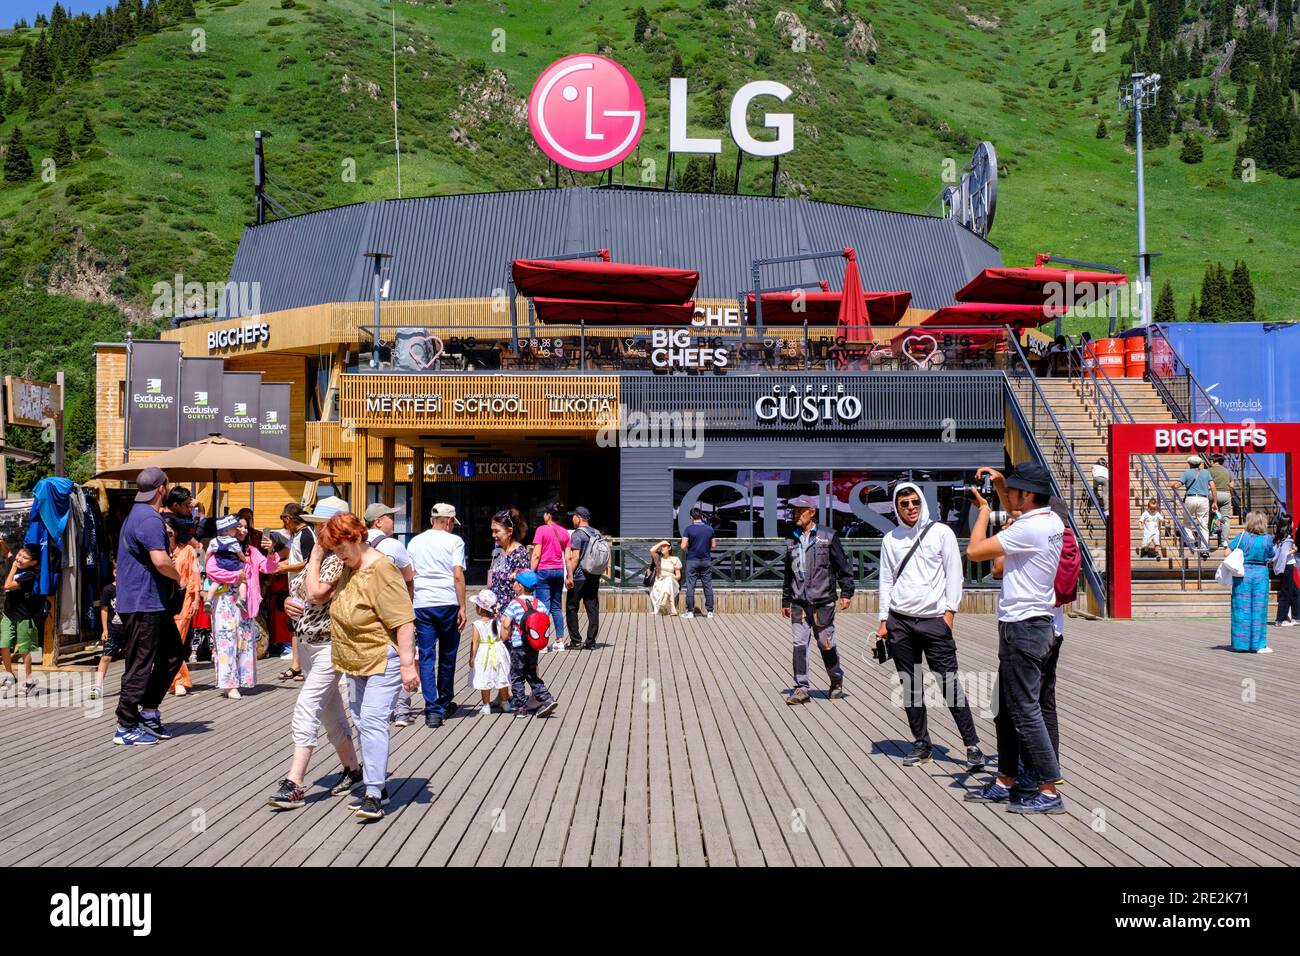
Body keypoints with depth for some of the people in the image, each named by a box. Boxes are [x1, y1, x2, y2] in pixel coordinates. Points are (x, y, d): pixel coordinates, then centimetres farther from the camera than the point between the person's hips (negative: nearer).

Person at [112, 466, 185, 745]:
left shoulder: (137, 514, 18)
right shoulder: (149, 519, -17)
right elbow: (160, 560, -28)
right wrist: (179, 577, -11)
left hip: (152, 604, 11)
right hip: (144, 605, -11)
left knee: (172, 655, 15)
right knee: (140, 666, -4)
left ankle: (148, 712, 20)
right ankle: (126, 727, 4)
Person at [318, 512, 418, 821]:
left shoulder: (381, 570, -20)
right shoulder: (349, 568, 8)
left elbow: (404, 621, -24)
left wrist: (408, 664, -25)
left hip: (383, 660, -10)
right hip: (355, 662, 10)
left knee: (373, 721, -14)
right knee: (362, 723, 13)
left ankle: (374, 795, -13)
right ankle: (378, 786, 23)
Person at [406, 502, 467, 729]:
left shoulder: (415, 542, 12)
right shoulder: (454, 541, 0)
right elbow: (458, 576, -9)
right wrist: (462, 607, -6)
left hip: (422, 604, 2)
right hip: (448, 603, -2)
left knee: (426, 657, 2)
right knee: (447, 657, 13)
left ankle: (433, 711, -5)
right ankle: (445, 704, 27)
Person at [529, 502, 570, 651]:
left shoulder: (542, 530, -8)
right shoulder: (564, 532, 6)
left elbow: (536, 555, -11)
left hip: (544, 571, -5)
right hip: (559, 571, 5)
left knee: (544, 607, -4)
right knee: (557, 607, 12)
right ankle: (559, 640, 12)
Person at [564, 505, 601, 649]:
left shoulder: (577, 534, -11)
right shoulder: (597, 533, 11)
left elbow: (575, 557, -17)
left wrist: (569, 575, -14)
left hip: (579, 577, -7)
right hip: (594, 577, 7)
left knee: (571, 608, 4)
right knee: (593, 609, 6)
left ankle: (575, 640, 2)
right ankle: (591, 641, 6)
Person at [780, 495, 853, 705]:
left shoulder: (828, 536, -2)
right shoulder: (792, 540, 11)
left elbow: (843, 566, 0)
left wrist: (846, 592, -5)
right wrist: (786, 600, 17)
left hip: (823, 602, -4)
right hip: (799, 603, 4)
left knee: (826, 644, 5)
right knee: (799, 644, -2)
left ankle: (837, 680, 28)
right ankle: (801, 688, 3)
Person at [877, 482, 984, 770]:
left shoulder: (941, 532, 3)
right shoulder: (890, 539, 11)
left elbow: (954, 573, 2)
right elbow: (886, 581, 13)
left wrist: (950, 610, -6)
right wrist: (884, 620, 7)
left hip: (934, 620, -3)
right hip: (900, 622, 3)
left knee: (949, 683, -6)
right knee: (910, 685, 6)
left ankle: (973, 746, -1)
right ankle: (922, 744, 15)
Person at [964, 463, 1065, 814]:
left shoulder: (1028, 529, -21)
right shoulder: (1052, 521, 8)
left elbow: (974, 551, -17)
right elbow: (1013, 508, 31)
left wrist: (983, 508, -5)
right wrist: (999, 482, 15)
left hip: (1023, 627, -10)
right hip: (1036, 624, 10)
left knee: (1025, 711, -6)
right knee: (1006, 708, 16)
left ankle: (1049, 792, -2)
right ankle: (1004, 783, 24)